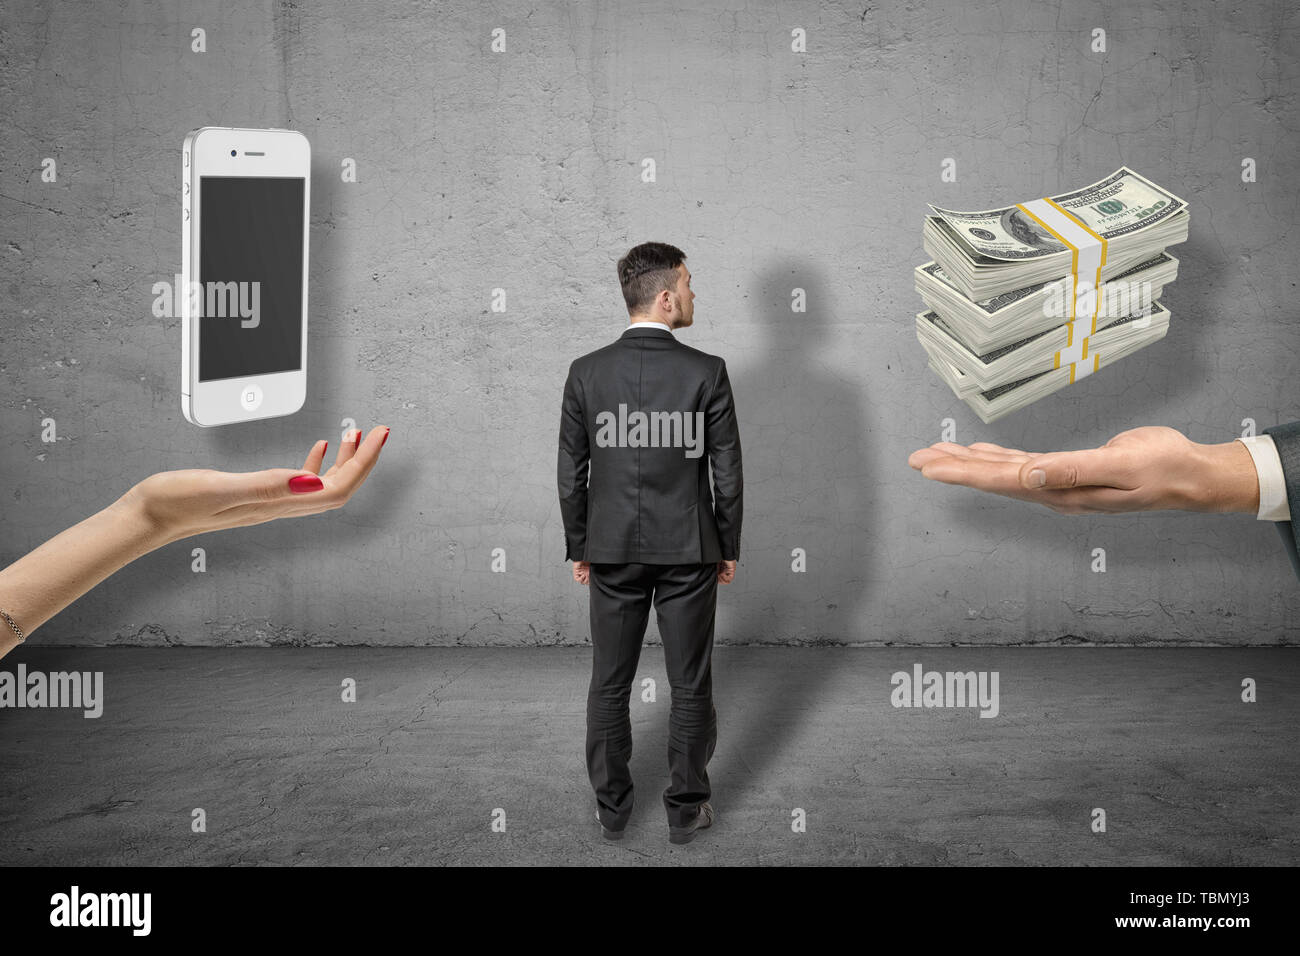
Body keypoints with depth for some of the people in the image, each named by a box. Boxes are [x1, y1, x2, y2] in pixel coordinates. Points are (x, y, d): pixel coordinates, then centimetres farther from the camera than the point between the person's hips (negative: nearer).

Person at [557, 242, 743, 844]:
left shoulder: (586, 372, -4)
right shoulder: (706, 372, -10)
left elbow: (571, 475, 0)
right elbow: (727, 473, -6)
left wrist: (579, 549, 11)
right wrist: (729, 547, 6)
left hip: (612, 552, 2)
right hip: (689, 552, -2)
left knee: (609, 686, 12)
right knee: (690, 686, 10)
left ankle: (611, 808, 21)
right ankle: (686, 810, 18)